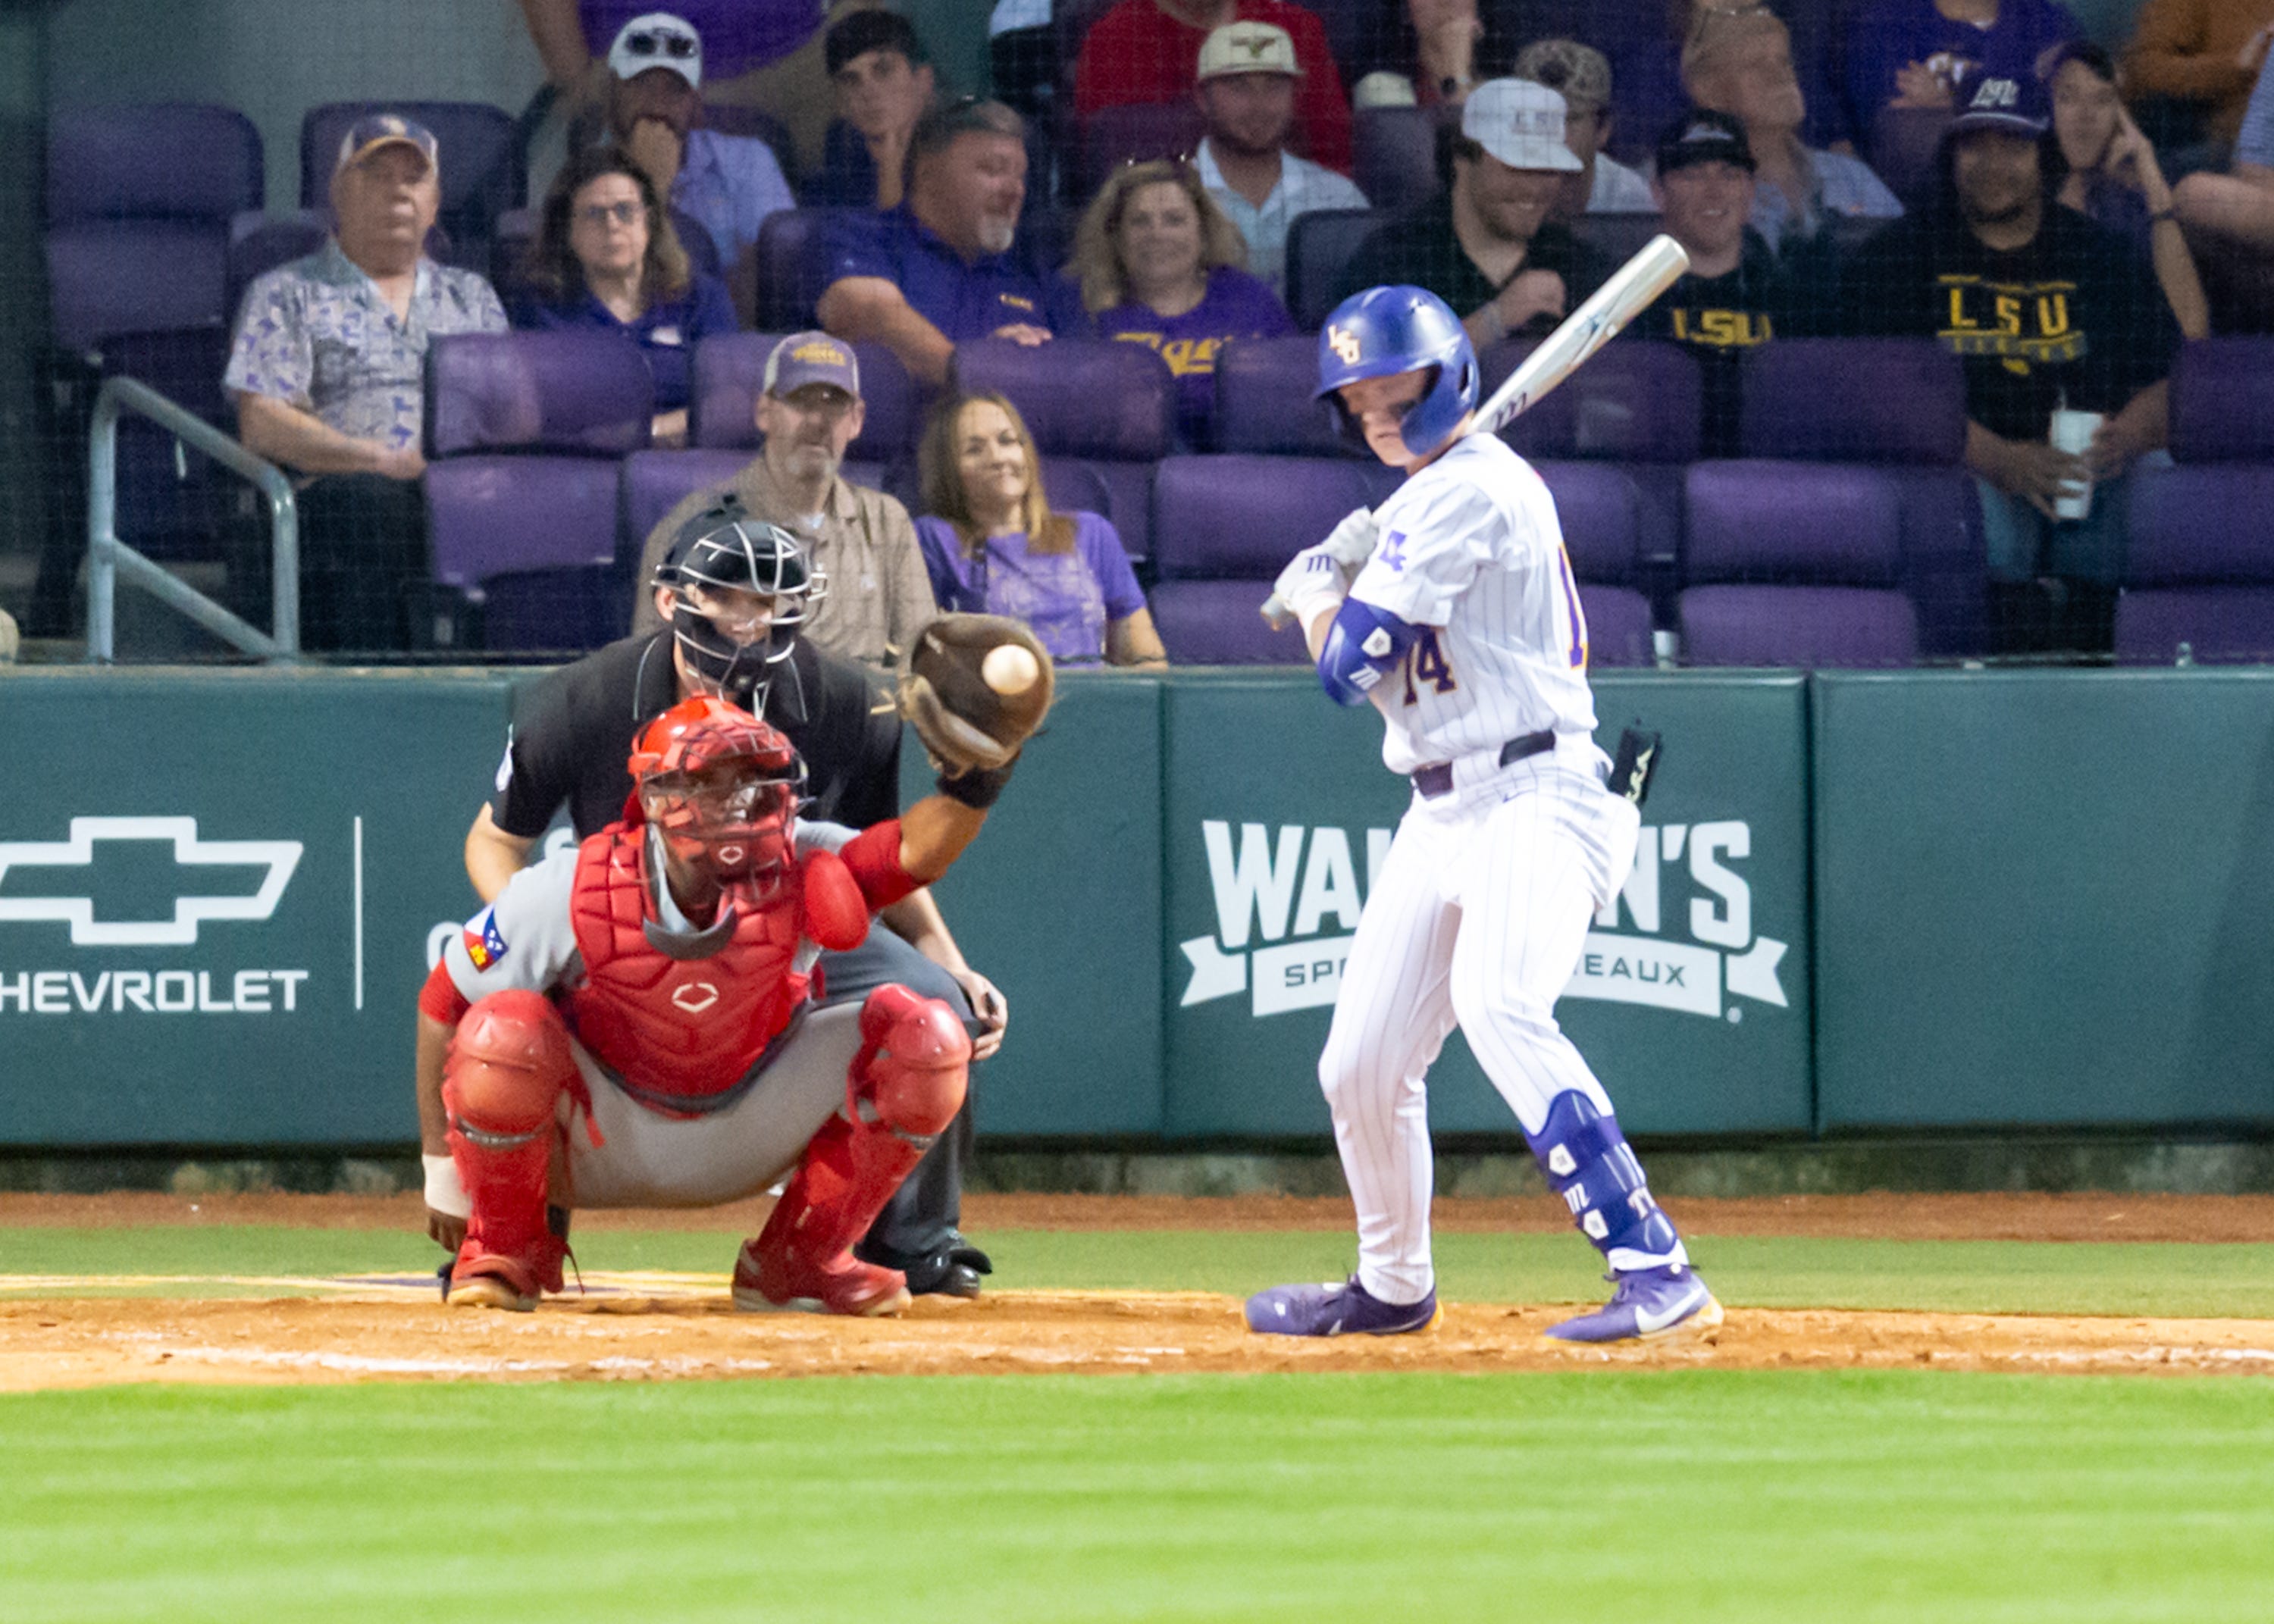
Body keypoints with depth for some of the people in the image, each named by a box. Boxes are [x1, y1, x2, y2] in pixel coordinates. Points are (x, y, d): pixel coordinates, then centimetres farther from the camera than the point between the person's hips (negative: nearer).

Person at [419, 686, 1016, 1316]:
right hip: (599, 1140, -2)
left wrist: (971, 783, -58)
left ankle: (797, 1262, 2)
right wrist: (441, 1168, -8)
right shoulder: (568, 892, -23)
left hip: (741, 1142, 2)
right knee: (506, 1033, -35)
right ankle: (508, 1251, -4)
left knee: (921, 1035, -18)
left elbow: (916, 851, -37)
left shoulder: (793, 870, -19)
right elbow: (442, 1002, -12)